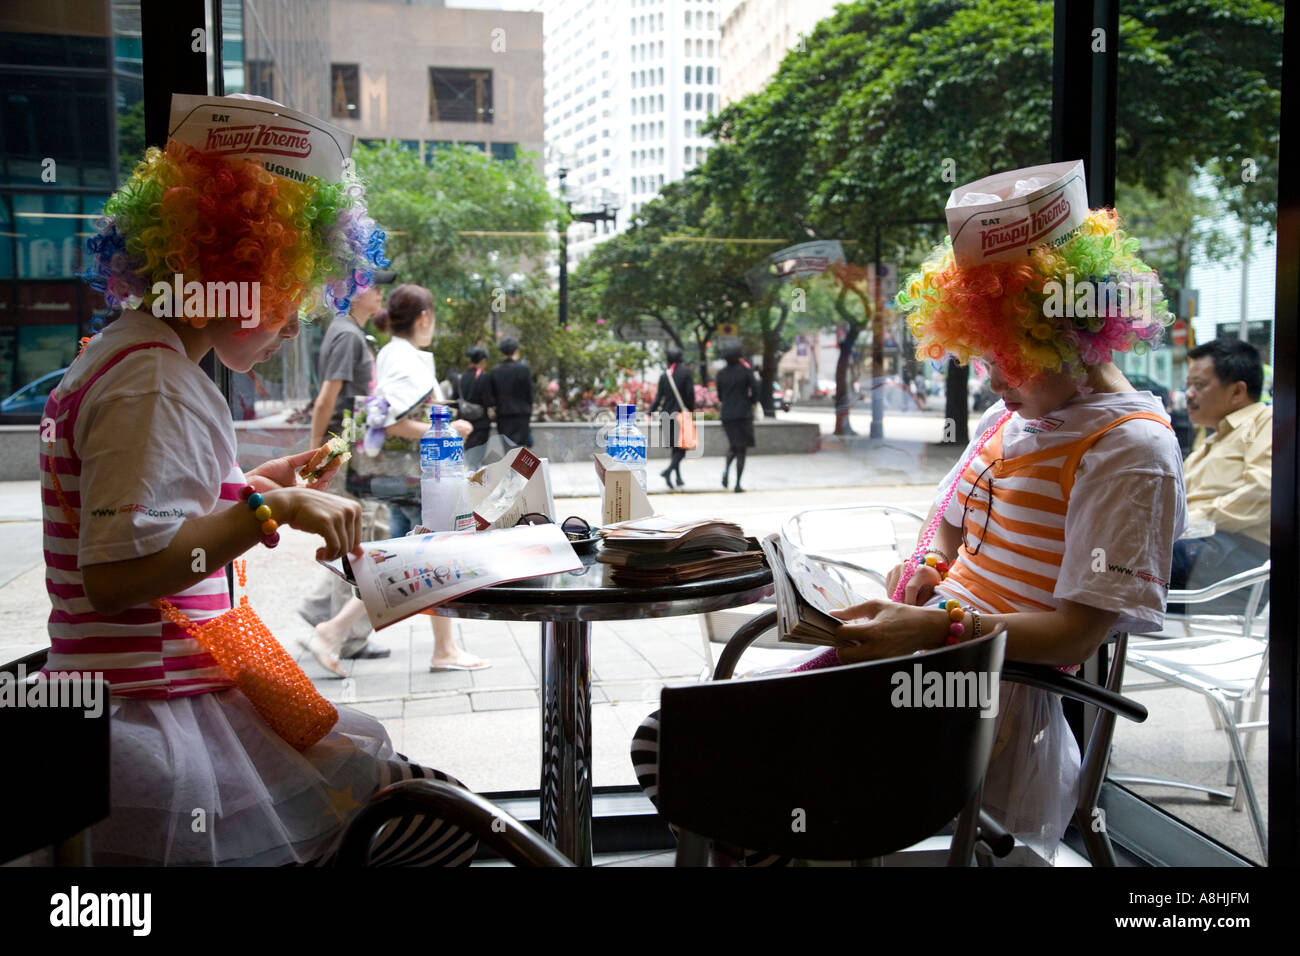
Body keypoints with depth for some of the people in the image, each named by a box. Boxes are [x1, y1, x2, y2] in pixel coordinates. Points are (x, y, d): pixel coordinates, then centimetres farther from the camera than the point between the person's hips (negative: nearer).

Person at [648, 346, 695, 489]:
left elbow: (659, 396, 1)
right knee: (682, 447, -1)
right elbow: (690, 393, -12)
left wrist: (651, 412, 9)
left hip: (667, 414, 4)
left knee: (675, 447, 14)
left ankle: (678, 478, 15)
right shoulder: (686, 371, -8)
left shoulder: (664, 376, 2)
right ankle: (668, 470, -23)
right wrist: (691, 409, 0)